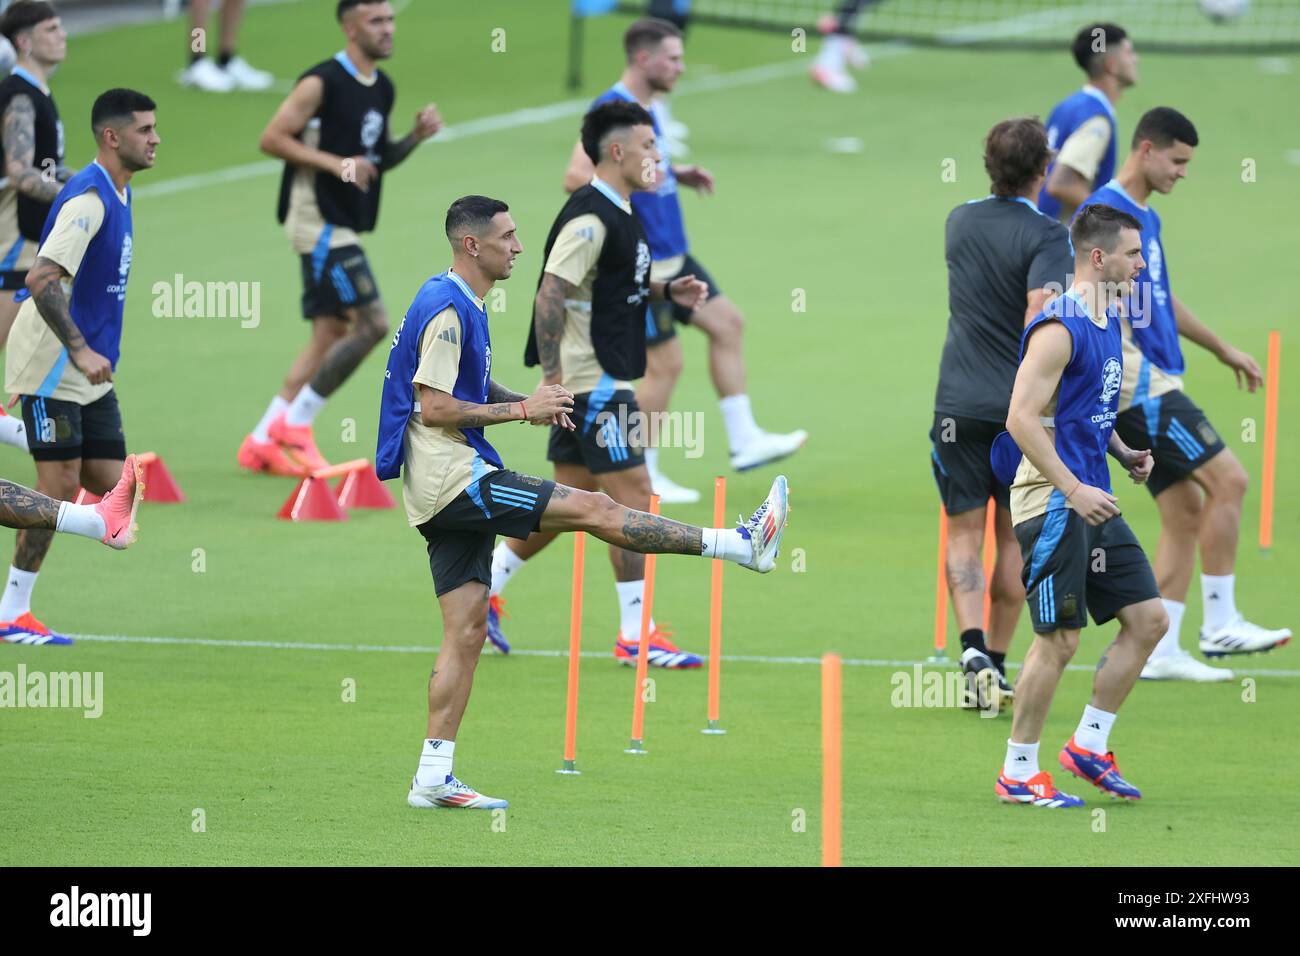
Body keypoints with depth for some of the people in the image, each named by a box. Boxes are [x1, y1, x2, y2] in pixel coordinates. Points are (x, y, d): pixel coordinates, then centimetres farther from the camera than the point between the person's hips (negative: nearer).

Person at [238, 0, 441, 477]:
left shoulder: (382, 88, 13)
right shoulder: (322, 84, -13)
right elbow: (271, 138, -14)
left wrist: (415, 137, 4)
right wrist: (336, 163, -22)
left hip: (345, 226, 9)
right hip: (319, 222, -9)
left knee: (331, 335, 9)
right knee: (372, 322, -14)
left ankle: (262, 442, 15)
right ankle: (295, 424, -4)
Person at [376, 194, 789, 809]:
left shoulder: (463, 306, 18)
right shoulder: (447, 309, -14)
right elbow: (433, 407, -19)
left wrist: (530, 403, 14)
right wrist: (521, 410, -15)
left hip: (444, 495, 11)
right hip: (453, 476, -11)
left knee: (466, 631, 6)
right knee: (592, 509, -13)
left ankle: (433, 779, 5)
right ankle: (741, 544, -13)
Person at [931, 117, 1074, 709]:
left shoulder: (960, 222, 6)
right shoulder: (1046, 237, -12)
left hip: (959, 407, 3)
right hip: (1021, 407, -3)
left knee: (964, 533, 6)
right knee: (1015, 538, 13)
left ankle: (973, 649, -15)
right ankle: (997, 663, 15)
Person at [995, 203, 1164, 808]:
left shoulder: (1108, 322, 14)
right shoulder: (1059, 328, -16)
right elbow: (1021, 418, -22)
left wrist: (1123, 453, 12)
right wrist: (1073, 490, -24)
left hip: (1091, 500, 9)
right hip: (1053, 503, -9)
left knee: (1148, 618, 7)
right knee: (1059, 639, -7)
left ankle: (1088, 746, 16)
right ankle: (1017, 775, 3)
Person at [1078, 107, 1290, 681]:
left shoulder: (1146, 218, 19)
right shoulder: (1106, 212, -11)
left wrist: (1222, 349, 37)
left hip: (1157, 385, 10)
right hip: (1138, 386, -10)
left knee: (1185, 512, 6)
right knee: (1228, 479, -11)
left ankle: (1159, 651, 5)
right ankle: (1219, 623, -6)